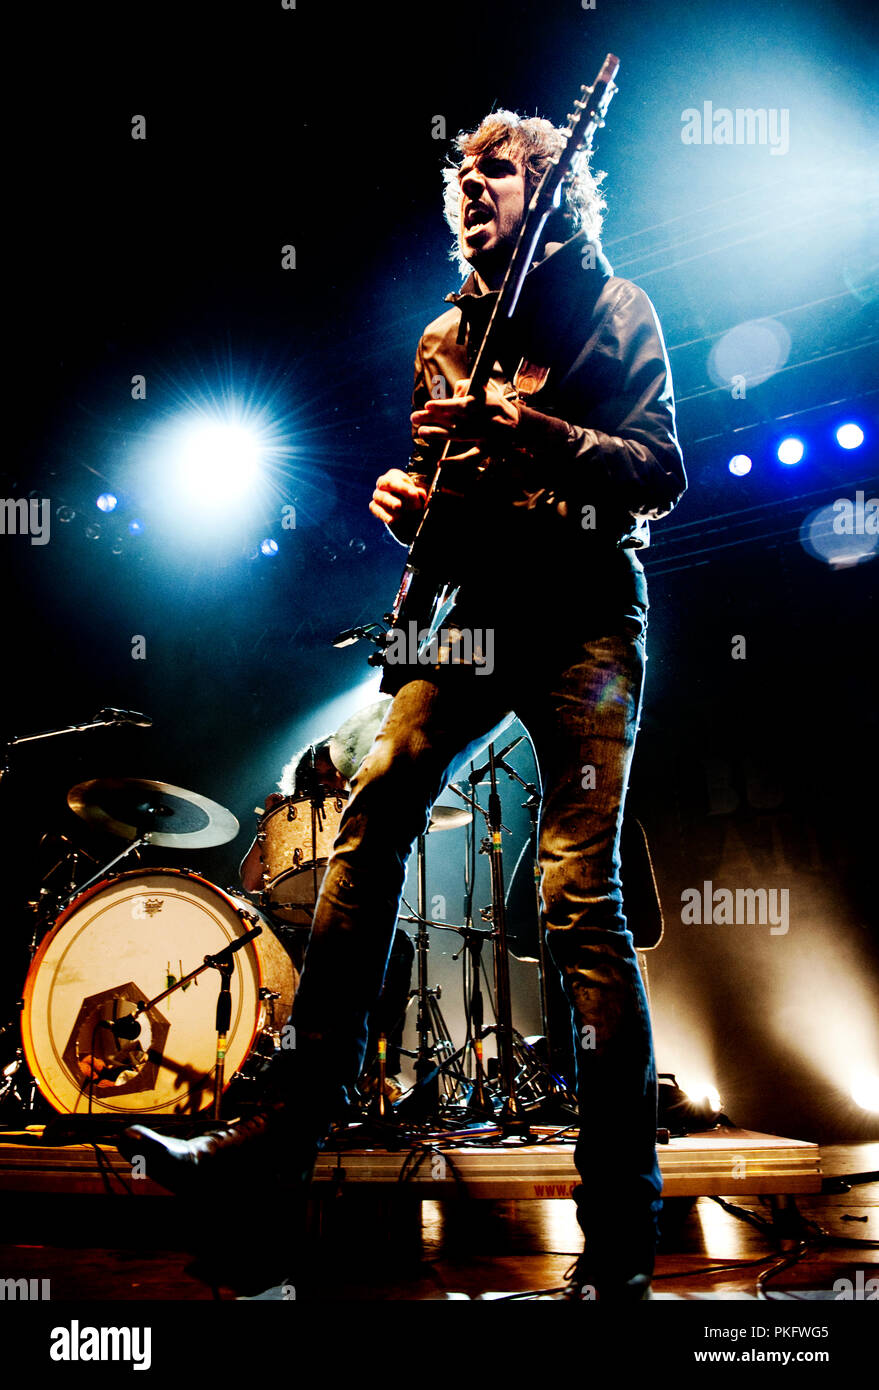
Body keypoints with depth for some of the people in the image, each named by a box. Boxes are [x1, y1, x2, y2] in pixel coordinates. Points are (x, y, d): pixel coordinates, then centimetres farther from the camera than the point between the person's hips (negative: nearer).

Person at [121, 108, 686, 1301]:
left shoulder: (612, 309, 5)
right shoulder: (443, 339, 20)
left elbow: (657, 475, -6)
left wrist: (525, 429, -20)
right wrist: (406, 497, 0)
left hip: (584, 616, -5)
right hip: (476, 609, 6)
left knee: (579, 895, -14)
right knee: (375, 805, -13)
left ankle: (621, 1235, -8)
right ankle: (299, 1115, -7)